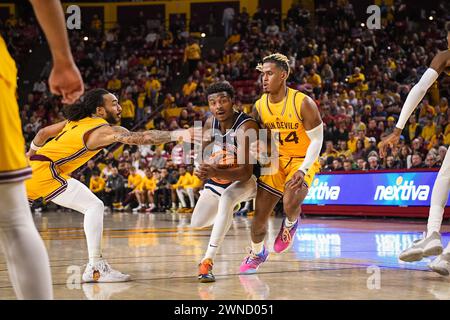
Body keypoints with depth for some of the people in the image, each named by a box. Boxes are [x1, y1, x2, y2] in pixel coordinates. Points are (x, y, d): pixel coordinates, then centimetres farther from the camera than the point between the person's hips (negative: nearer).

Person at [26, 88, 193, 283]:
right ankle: (95, 268, -19)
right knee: (94, 206, -13)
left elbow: (42, 133, 25)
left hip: (30, 169, 9)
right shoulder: (104, 129, -10)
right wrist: (177, 135, -28)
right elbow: (140, 138, -24)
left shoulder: (76, 121, 16)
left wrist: (31, 155, 41)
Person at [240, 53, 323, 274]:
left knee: (290, 202, -31)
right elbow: (256, 139, 9)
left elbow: (317, 140, -16)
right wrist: (254, 152, -15)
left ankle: (291, 224, 8)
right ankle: (256, 253, 32)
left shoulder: (303, 104, -21)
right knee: (260, 212, 3)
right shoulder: (259, 107, -6)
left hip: (302, 161, -4)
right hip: (276, 160, 5)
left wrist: (303, 170, -28)